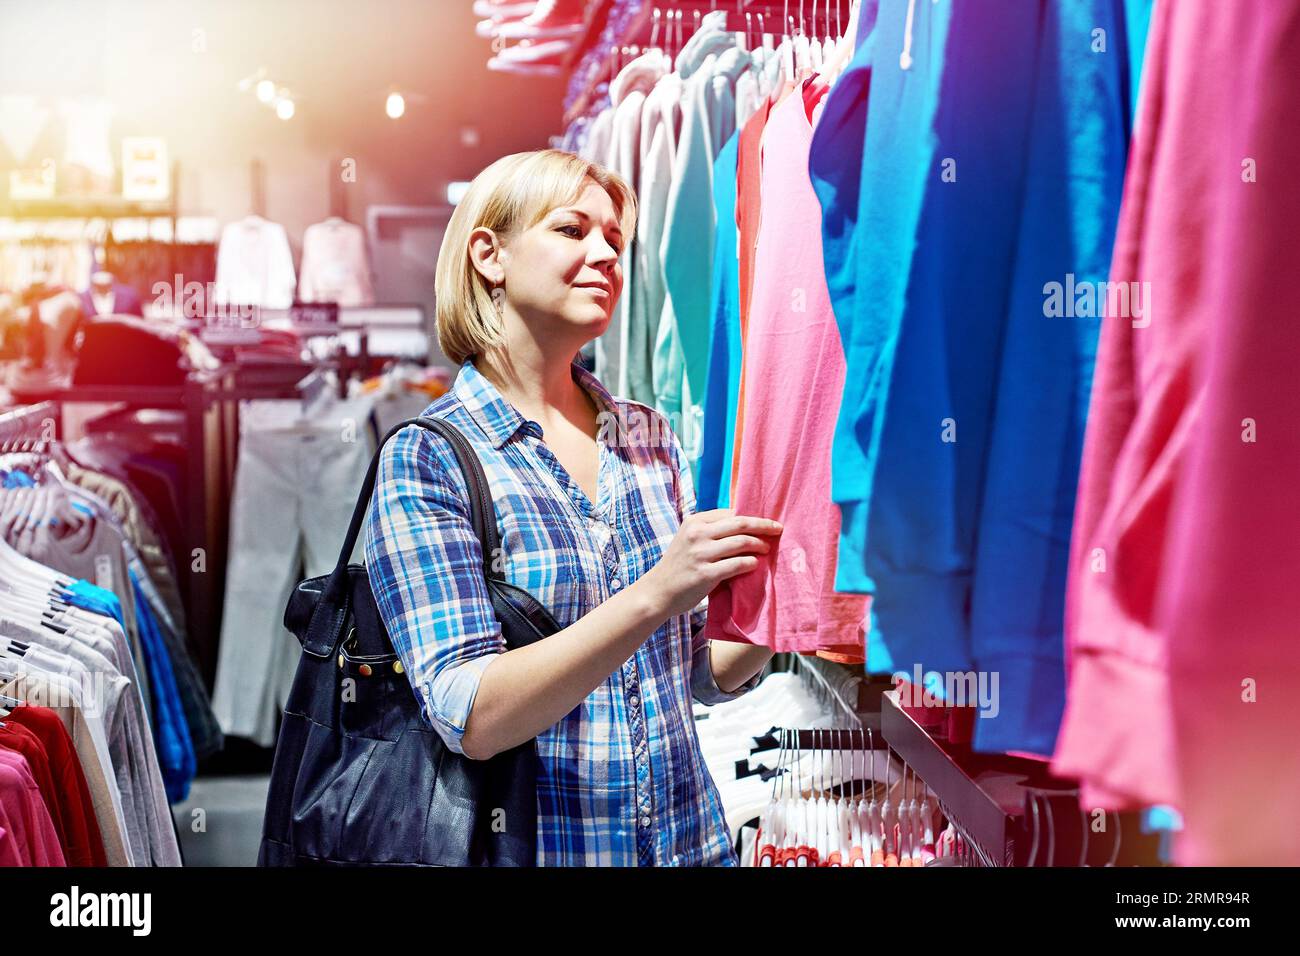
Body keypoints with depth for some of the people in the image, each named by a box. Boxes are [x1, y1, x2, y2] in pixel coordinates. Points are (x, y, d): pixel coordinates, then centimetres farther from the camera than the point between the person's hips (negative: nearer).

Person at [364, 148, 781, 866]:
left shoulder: (650, 438, 2)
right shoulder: (425, 460, -12)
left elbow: (703, 672, 6)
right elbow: (471, 719, -21)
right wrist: (653, 596, -31)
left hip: (688, 838, 5)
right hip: (539, 844, -4)